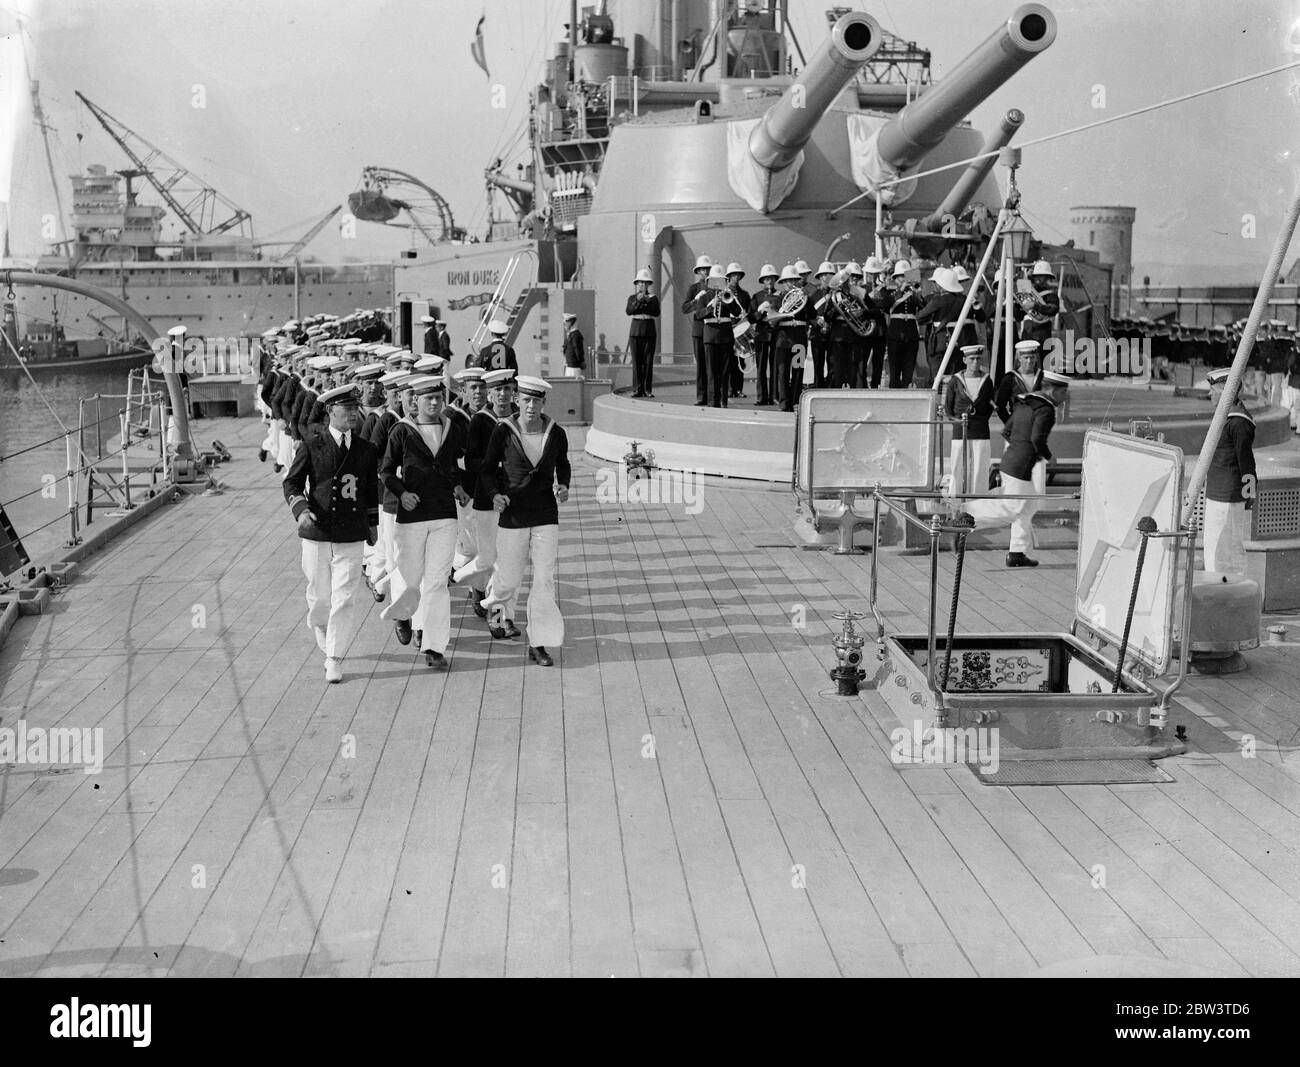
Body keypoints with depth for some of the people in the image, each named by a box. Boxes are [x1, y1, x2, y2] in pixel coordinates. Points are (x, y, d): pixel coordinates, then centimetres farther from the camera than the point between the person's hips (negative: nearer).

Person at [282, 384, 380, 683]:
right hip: (316, 534, -1)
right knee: (319, 596, 10)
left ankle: (334, 659, 4)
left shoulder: (366, 450, 6)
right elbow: (292, 483, 0)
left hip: (351, 537, 1)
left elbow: (372, 488, 18)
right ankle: (320, 629, 41)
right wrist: (301, 509, -18)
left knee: (345, 599, -6)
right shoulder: (312, 446, -1)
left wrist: (372, 523, 23)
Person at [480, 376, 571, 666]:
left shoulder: (556, 433, -3)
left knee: (545, 580, -5)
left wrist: (563, 486, -2)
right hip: (513, 514, -1)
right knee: (509, 577, 9)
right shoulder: (503, 433, -8)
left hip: (546, 515, 1)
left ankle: (538, 644, 3)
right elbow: (488, 468, 4)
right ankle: (498, 607, 47)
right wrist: (495, 494, -13)